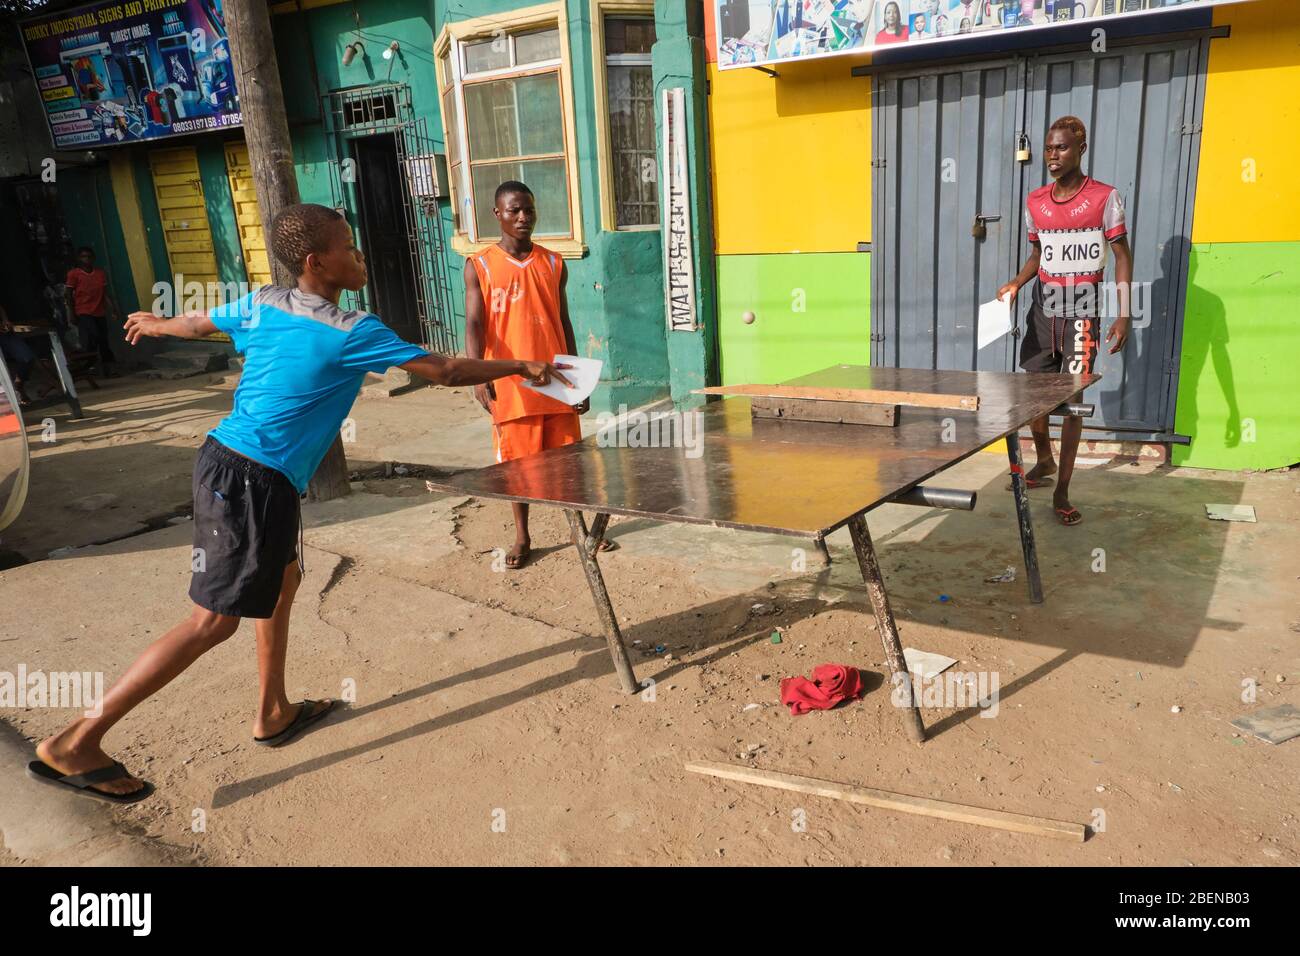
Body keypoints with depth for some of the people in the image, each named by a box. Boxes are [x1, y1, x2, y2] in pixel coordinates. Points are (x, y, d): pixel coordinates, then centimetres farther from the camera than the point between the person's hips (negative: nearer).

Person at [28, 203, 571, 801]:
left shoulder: (263, 304, 6)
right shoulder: (352, 332, -15)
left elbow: (197, 323, 25)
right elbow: (444, 371, -11)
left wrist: (155, 325, 48)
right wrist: (521, 366, 2)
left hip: (225, 458, 9)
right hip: (252, 481, -9)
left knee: (281, 580, 22)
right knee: (213, 621, -3)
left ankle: (273, 713, 33)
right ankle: (75, 744, 2)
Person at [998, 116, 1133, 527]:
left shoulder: (1105, 197, -6)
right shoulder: (1034, 202, 7)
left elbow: (1122, 256, -3)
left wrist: (1123, 314, -10)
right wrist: (1016, 283, -1)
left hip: (1082, 314, -4)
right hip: (1043, 311, 4)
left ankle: (1062, 492, 4)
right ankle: (1044, 461, 34)